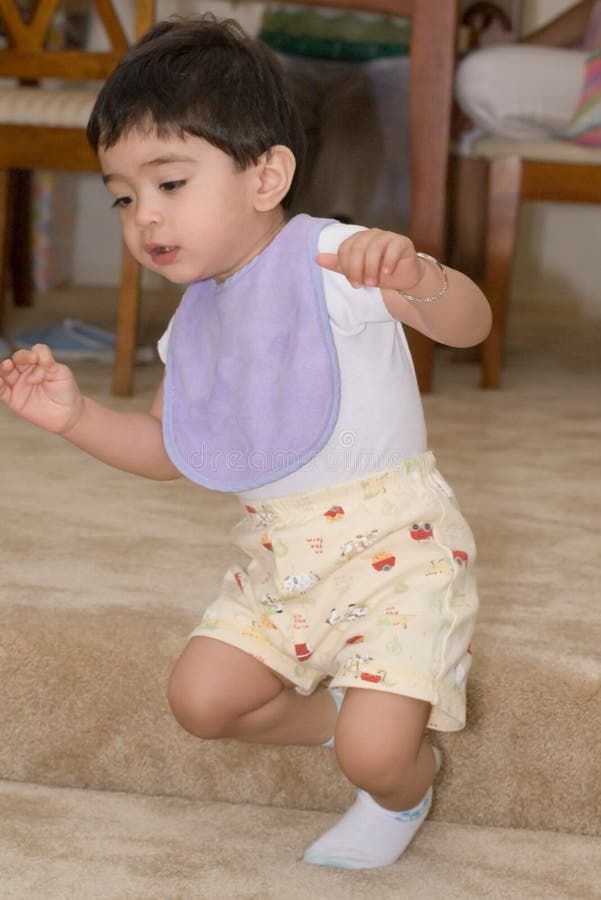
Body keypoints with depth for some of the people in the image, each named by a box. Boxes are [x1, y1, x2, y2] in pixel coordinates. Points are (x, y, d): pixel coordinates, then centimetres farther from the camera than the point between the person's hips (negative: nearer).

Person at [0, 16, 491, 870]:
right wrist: (76, 414, 0)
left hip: (393, 546, -8)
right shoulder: (197, 317, 6)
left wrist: (418, 278, -52)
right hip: (282, 560, 8)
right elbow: (165, 448, 17)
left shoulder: (329, 259, -19)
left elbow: (470, 322, -30)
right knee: (200, 698, 6)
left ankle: (406, 786, 20)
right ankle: (340, 709, 29)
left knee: (377, 753, -17)